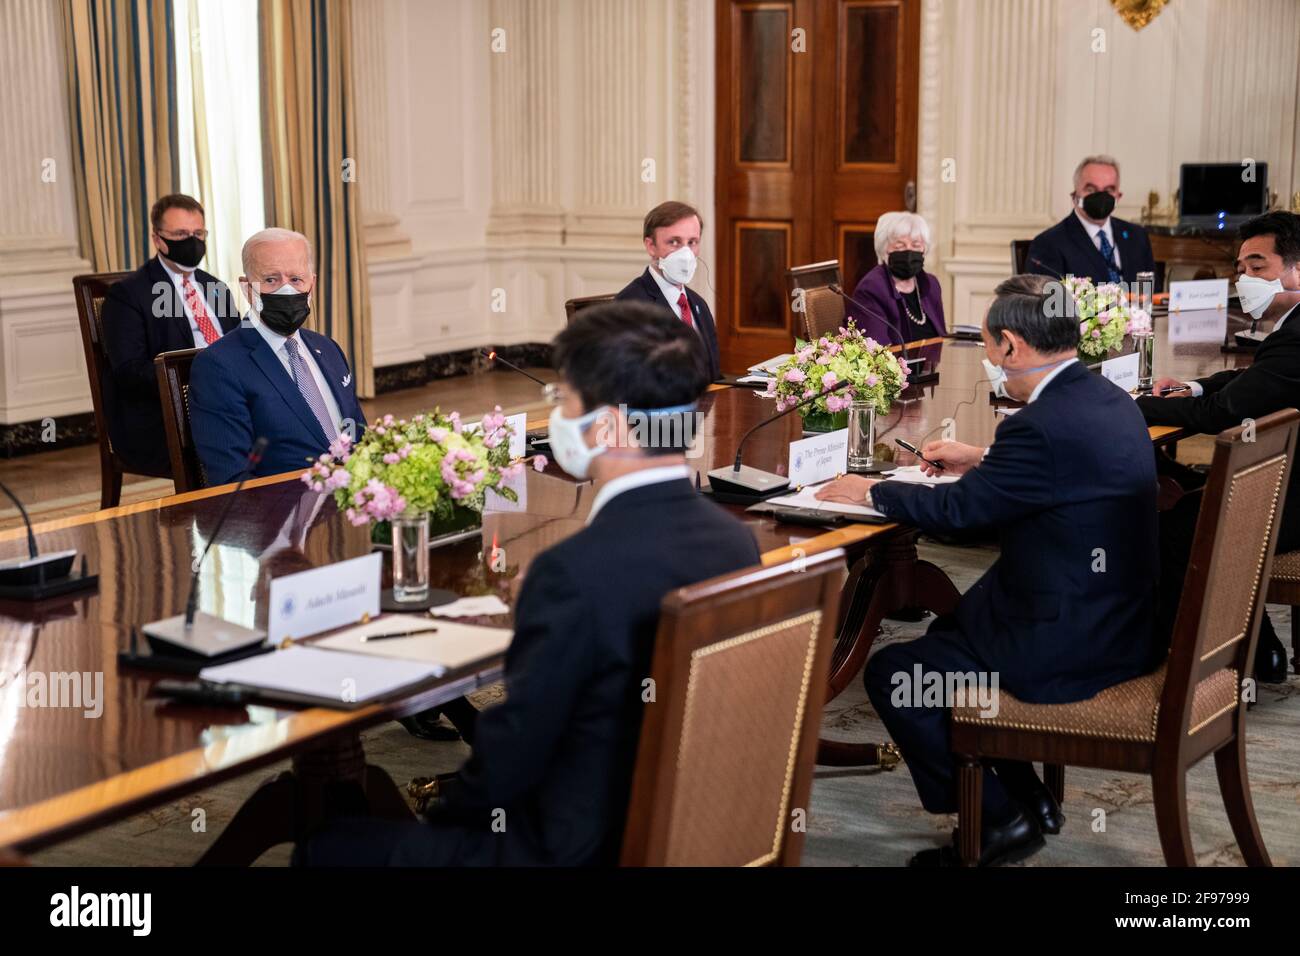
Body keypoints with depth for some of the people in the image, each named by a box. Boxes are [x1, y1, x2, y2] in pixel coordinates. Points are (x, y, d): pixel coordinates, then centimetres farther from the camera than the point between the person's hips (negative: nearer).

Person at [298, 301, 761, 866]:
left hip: (576, 850, -8)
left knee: (331, 844, 10)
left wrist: (445, 803, 5)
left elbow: (509, 757, -18)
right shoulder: (735, 540, -4)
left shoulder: (576, 572, -28)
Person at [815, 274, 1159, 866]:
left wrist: (870, 492, -1)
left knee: (891, 672, -2)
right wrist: (981, 461, 23)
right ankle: (1027, 799, 28)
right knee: (946, 633, 26)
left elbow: (957, 510, -16)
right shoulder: (1108, 400, 5)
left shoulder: (1043, 424, -23)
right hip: (1120, 622, 10)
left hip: (1071, 649, -10)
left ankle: (998, 819, 9)